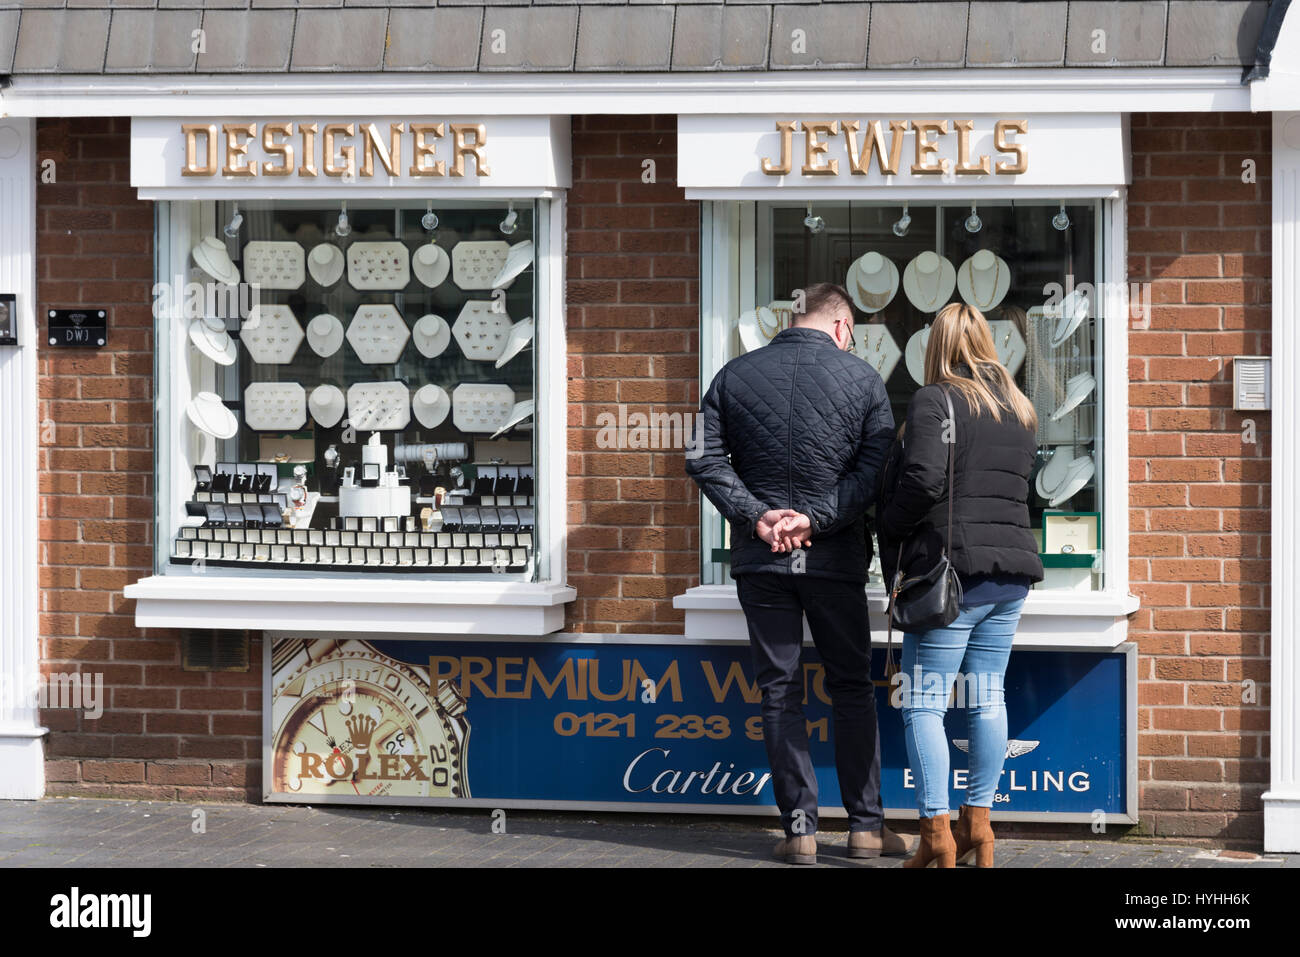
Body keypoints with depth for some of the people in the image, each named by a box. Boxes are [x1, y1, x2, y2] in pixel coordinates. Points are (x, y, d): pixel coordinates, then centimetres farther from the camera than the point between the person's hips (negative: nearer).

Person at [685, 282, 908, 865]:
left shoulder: (735, 375, 3)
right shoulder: (862, 379, -1)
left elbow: (705, 460, -3)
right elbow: (876, 471, -9)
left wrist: (755, 515, -8)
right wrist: (816, 517, -12)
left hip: (760, 558, 1)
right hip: (835, 558, -1)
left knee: (778, 691, 6)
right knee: (852, 686, 10)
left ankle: (799, 827, 3)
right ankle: (866, 826, 9)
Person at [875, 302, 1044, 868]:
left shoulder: (936, 401, -7)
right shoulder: (1019, 409, 15)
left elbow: (924, 480, -18)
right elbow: (1018, 486, 17)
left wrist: (888, 528, -4)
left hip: (955, 568, -7)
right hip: (1012, 569, 7)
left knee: (923, 702, -3)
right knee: (987, 696, 13)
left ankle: (937, 833, -8)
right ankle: (978, 822, 16)